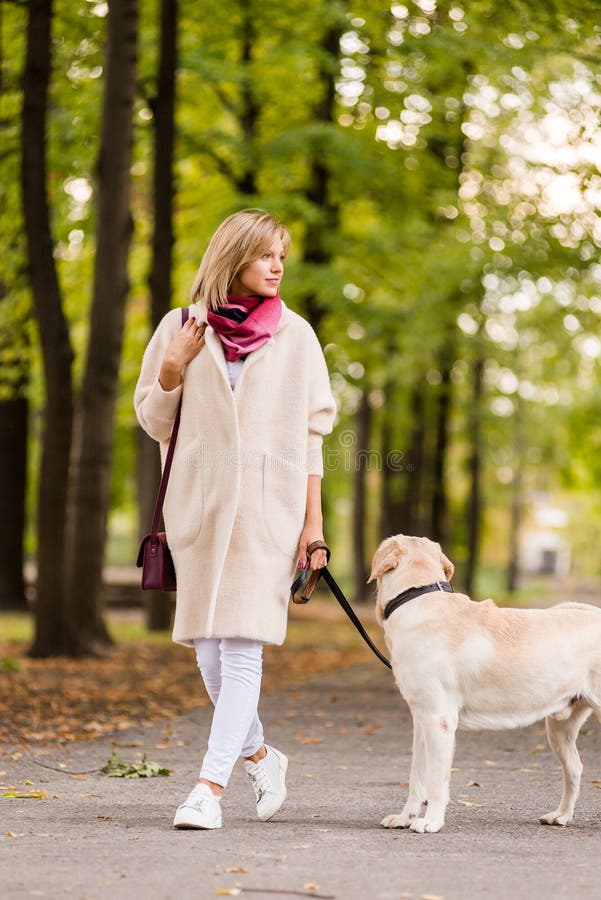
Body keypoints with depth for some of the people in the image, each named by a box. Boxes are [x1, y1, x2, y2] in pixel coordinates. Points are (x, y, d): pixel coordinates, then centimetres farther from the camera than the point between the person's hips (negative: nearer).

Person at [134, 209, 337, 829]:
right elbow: (154, 422, 11)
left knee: (242, 645, -12)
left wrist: (313, 521, 0)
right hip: (200, 500, 2)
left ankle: (210, 786, -13)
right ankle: (260, 756, 29)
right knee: (208, 648, 7)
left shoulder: (294, 335, 5)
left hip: (268, 504, -2)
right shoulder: (181, 329, 6)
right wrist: (171, 369, -8)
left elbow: (311, 432, 6)